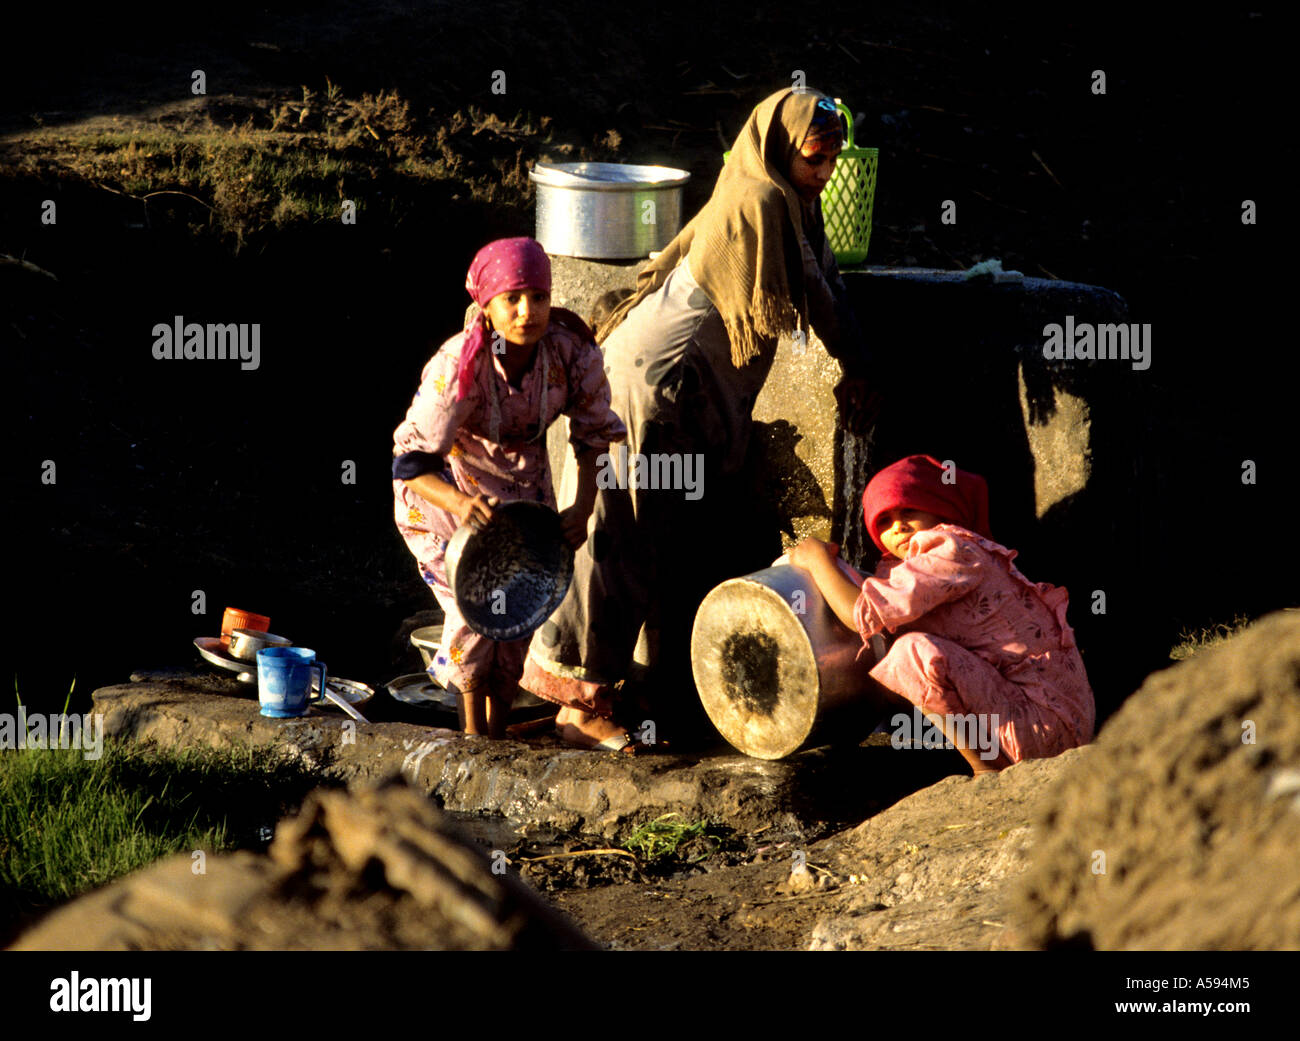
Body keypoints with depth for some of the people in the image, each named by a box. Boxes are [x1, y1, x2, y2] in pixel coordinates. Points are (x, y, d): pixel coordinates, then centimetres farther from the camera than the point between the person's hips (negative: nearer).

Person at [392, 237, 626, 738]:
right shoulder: (456, 368, -36)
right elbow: (410, 464, -30)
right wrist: (459, 503, -48)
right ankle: (473, 730, 15)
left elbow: (594, 433, -6)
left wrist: (583, 506, -19)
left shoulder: (573, 354, -26)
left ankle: (497, 729, 24)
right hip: (443, 486, -4)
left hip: (522, 479, 4)